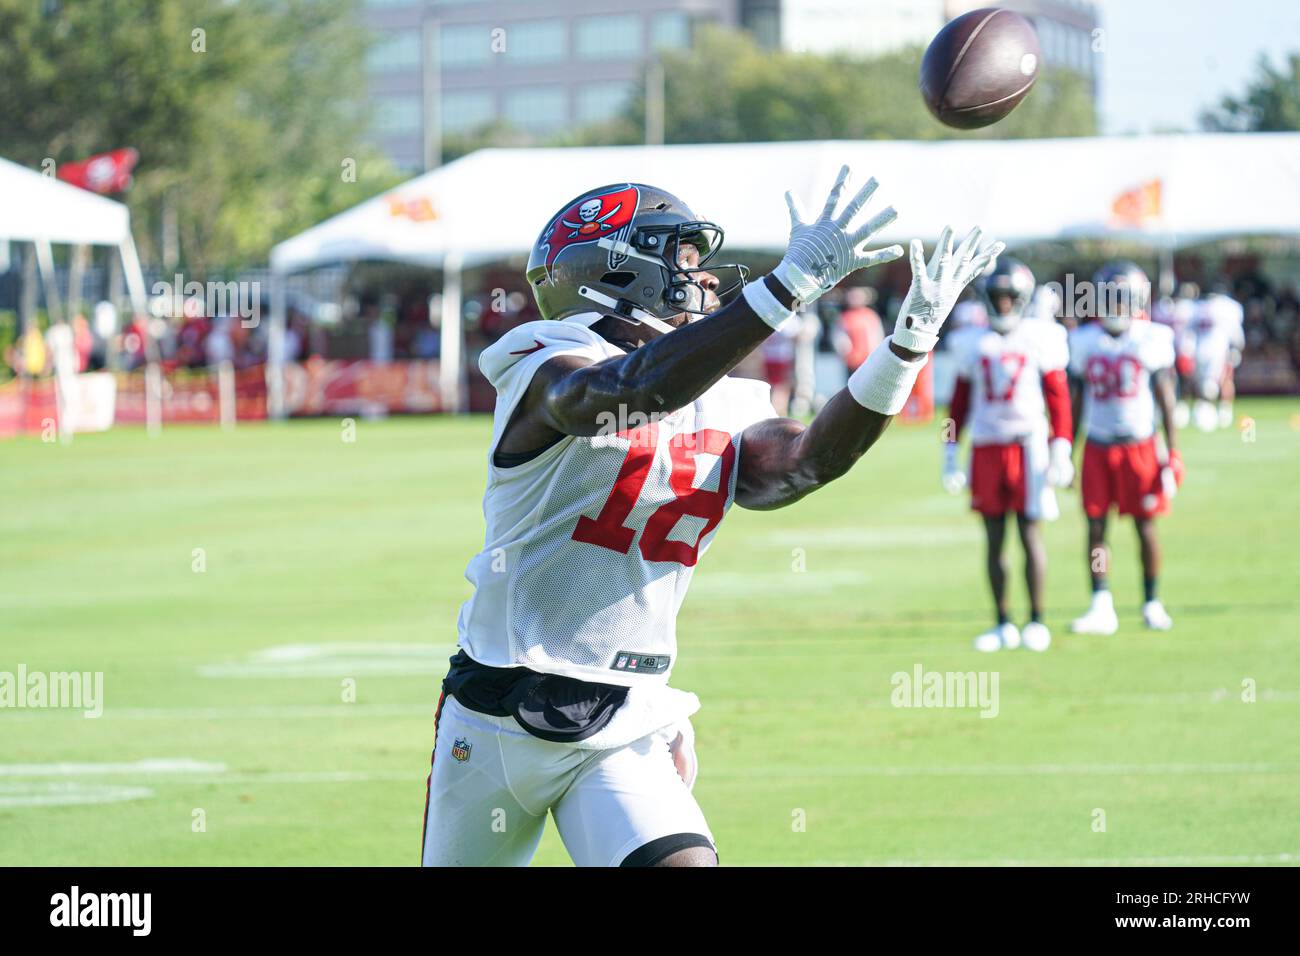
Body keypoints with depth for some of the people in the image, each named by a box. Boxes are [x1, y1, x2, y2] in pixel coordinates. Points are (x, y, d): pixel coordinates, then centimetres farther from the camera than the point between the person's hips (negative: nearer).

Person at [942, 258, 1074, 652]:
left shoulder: (1040, 338, 0)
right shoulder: (972, 343, 8)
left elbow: (1058, 397, 2)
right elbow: (959, 401, 14)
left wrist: (1061, 450, -4)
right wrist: (950, 453, 11)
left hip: (1028, 445, -3)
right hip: (986, 448, 3)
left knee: (1029, 532, -4)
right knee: (993, 538, 4)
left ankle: (1036, 620, 4)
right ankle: (1002, 624, 10)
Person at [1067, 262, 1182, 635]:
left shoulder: (1152, 340, -2)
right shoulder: (1085, 342, 5)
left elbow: (1166, 400, 0)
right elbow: (1074, 401, 11)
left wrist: (1173, 454, -4)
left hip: (1139, 445, -2)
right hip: (1097, 447, 2)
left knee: (1144, 524, 1)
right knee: (1095, 524, -2)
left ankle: (1152, 603, 13)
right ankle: (1102, 607, 0)